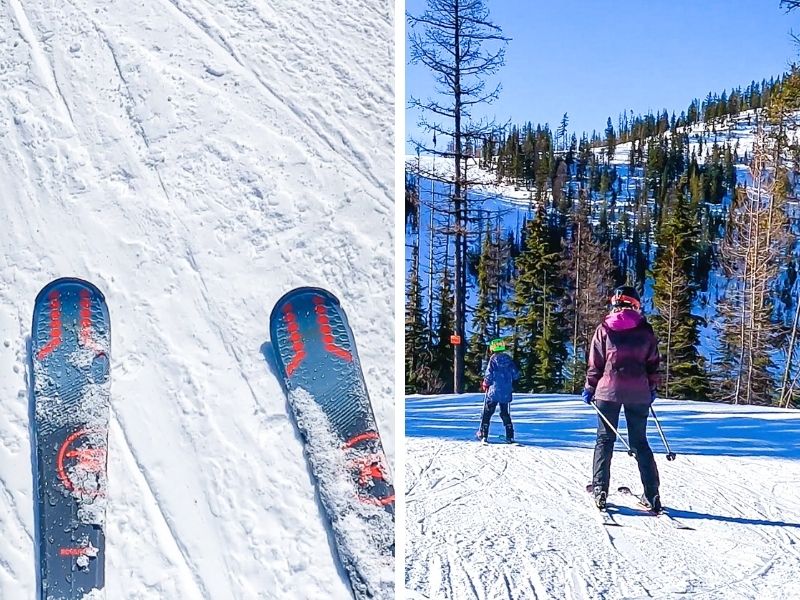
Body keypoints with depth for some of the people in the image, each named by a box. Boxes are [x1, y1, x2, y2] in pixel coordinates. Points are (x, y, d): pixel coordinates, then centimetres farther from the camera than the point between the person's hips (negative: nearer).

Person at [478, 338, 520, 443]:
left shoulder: (493, 359, -10)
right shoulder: (509, 359, 2)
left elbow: (488, 375, -11)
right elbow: (516, 375, 3)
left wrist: (485, 385, 6)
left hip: (494, 392, -4)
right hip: (506, 393, 4)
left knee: (487, 413, 6)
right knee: (505, 414, 15)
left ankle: (483, 435, 5)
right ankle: (510, 437, 12)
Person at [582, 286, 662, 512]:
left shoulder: (604, 328, 0)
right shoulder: (645, 330, 5)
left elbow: (595, 363, 1)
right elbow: (653, 364, 9)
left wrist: (589, 388, 10)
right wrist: (652, 389, 21)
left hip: (609, 390, -1)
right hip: (639, 393, 2)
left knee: (605, 439, 8)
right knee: (640, 442, 9)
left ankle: (600, 491, 1)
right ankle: (651, 495, 4)